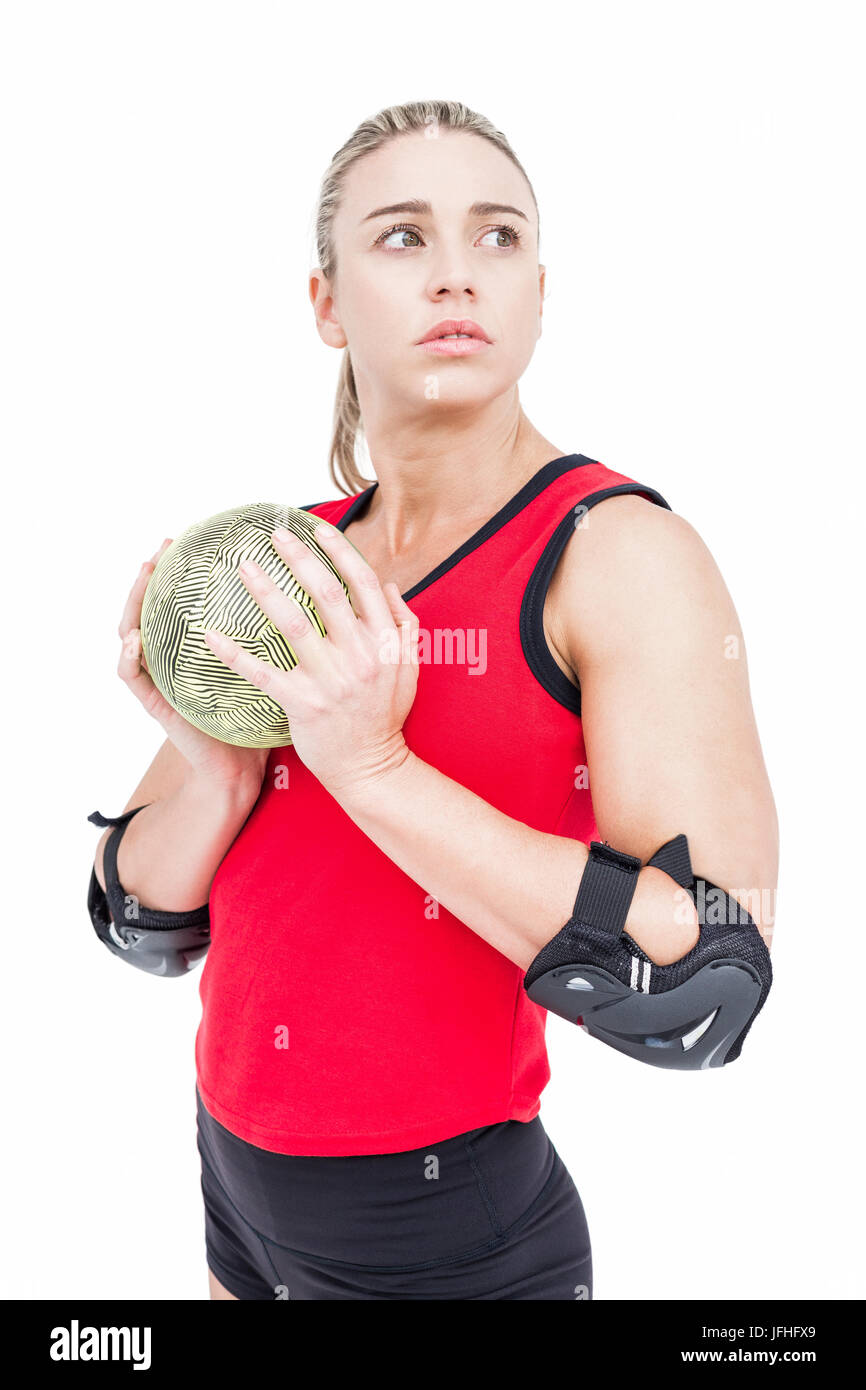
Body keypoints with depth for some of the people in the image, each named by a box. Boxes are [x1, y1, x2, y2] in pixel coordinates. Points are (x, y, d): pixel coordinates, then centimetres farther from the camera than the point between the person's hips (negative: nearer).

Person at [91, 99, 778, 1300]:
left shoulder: (622, 550, -17)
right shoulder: (287, 567, -1)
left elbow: (711, 983, -26)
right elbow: (140, 908, 1)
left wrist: (373, 764, -28)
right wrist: (216, 774, -19)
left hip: (446, 1233, -5)